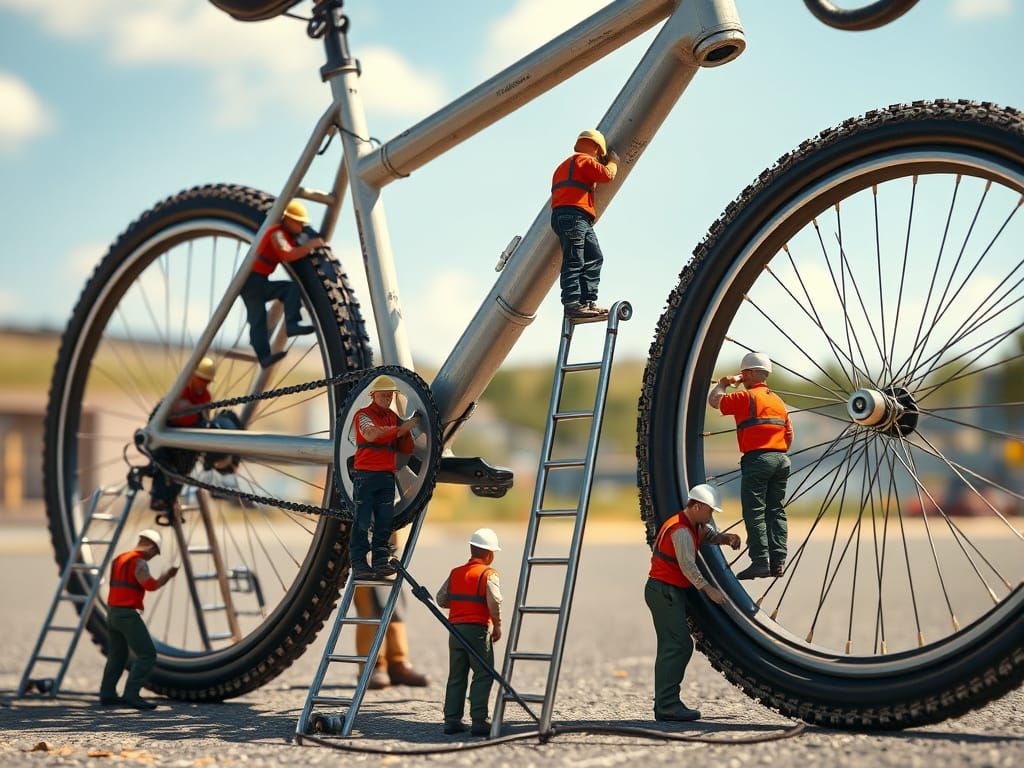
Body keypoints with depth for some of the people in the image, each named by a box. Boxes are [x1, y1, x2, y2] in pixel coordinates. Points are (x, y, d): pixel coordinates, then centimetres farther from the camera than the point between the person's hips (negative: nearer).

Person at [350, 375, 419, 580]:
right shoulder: (363, 415, -2)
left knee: (385, 522, 4)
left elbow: (404, 448, 16)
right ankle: (359, 564, -4)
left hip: (387, 475, 6)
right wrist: (399, 429, -20)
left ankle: (381, 562, 8)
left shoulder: (393, 417, 17)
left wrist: (407, 429, -3)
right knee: (362, 521, -5)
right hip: (365, 474, -6)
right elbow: (370, 434, -23)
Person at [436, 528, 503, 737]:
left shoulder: (455, 573, 11)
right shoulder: (488, 574, -7)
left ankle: (452, 720, 11)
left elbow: (441, 599, 10)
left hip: (455, 628, 6)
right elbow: (494, 602, -19)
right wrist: (497, 626, -6)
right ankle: (479, 721, -5)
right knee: (483, 675, -1)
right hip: (478, 629, -6)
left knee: (456, 676, 11)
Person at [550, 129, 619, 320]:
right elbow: (607, 174, -7)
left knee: (594, 259, 5)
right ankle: (573, 304, -22)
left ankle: (587, 302, -4)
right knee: (574, 262, -15)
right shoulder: (584, 160, 2)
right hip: (574, 215, -10)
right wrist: (613, 162, 13)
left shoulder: (565, 165, 32)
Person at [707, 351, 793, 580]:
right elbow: (789, 434, 18)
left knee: (755, 512, -6)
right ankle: (778, 561, 7)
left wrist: (723, 383, 17)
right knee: (776, 511, 9)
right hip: (781, 459, 7)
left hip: (756, 459, -7)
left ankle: (760, 561, -11)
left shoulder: (747, 397, -5)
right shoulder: (778, 400, 18)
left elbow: (714, 401, 1)